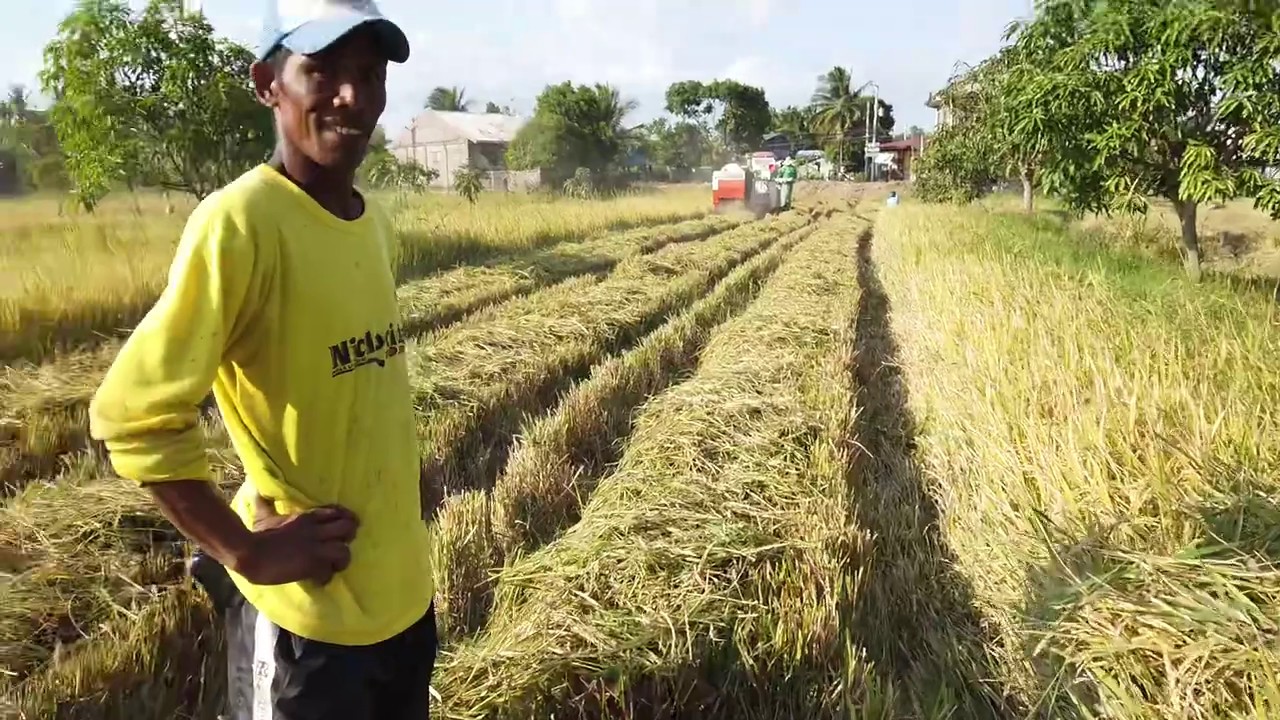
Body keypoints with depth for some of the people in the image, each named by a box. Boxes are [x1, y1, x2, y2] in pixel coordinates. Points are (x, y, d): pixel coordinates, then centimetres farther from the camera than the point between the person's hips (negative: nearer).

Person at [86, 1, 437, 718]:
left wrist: (410, 508, 10)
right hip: (308, 609, -7)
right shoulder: (241, 221, -20)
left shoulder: (377, 223, 2)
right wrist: (244, 549, -17)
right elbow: (131, 414, -19)